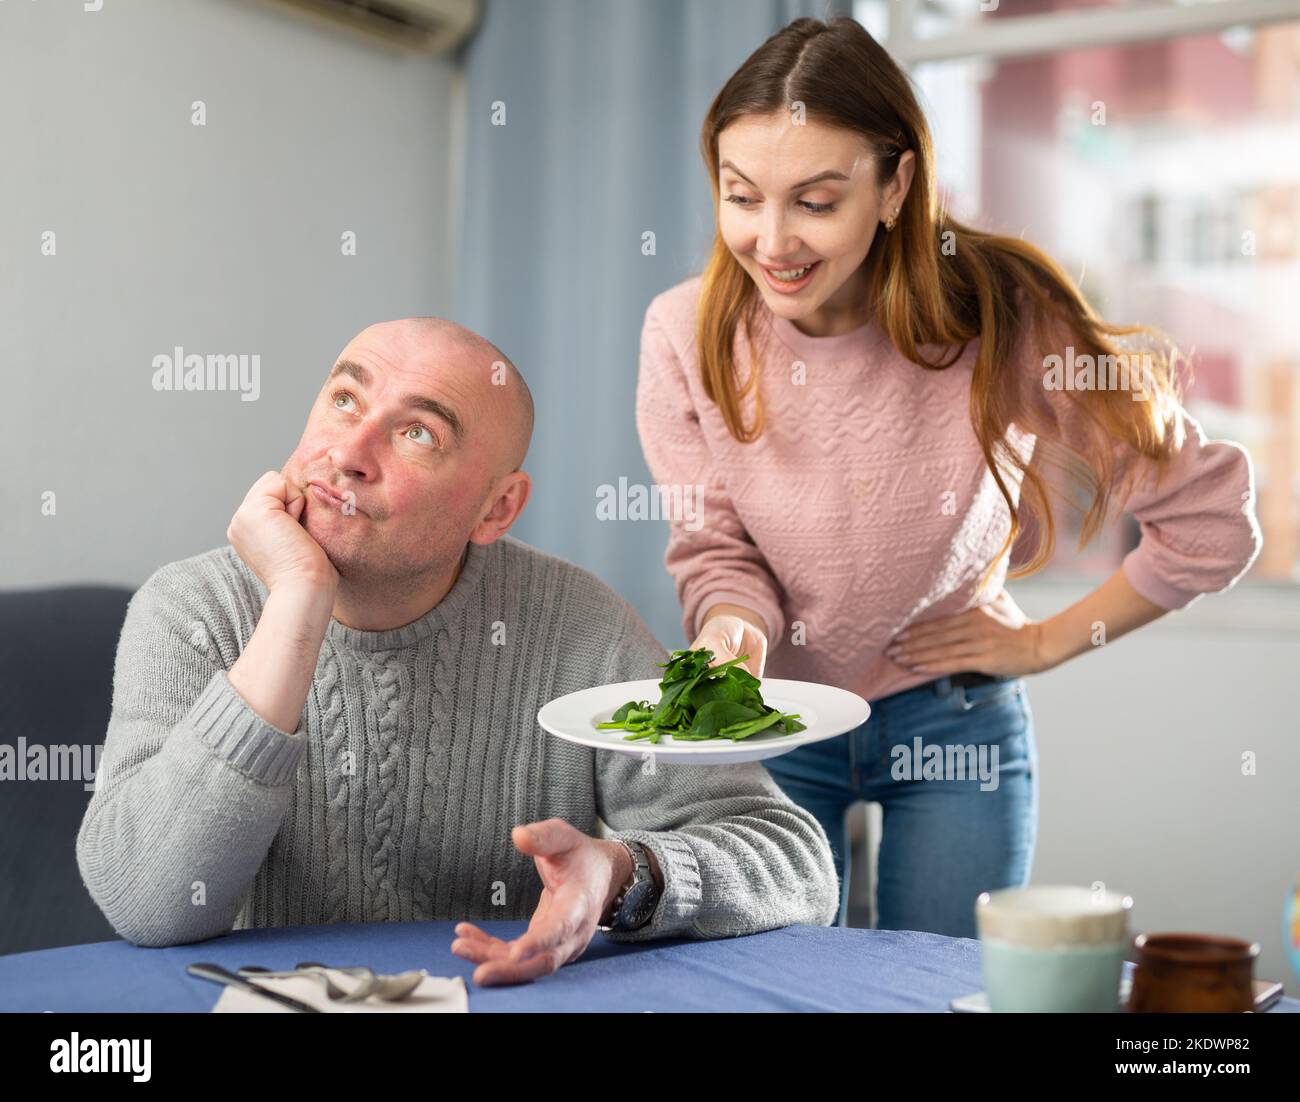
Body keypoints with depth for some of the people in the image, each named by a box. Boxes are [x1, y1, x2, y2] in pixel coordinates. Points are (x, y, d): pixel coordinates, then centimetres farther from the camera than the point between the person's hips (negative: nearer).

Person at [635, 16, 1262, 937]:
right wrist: (733, 625, -27)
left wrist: (1043, 642, -9)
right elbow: (715, 546, -5)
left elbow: (1213, 523, -14)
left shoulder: (999, 319, -22)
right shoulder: (687, 334, -15)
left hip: (953, 720, -1)